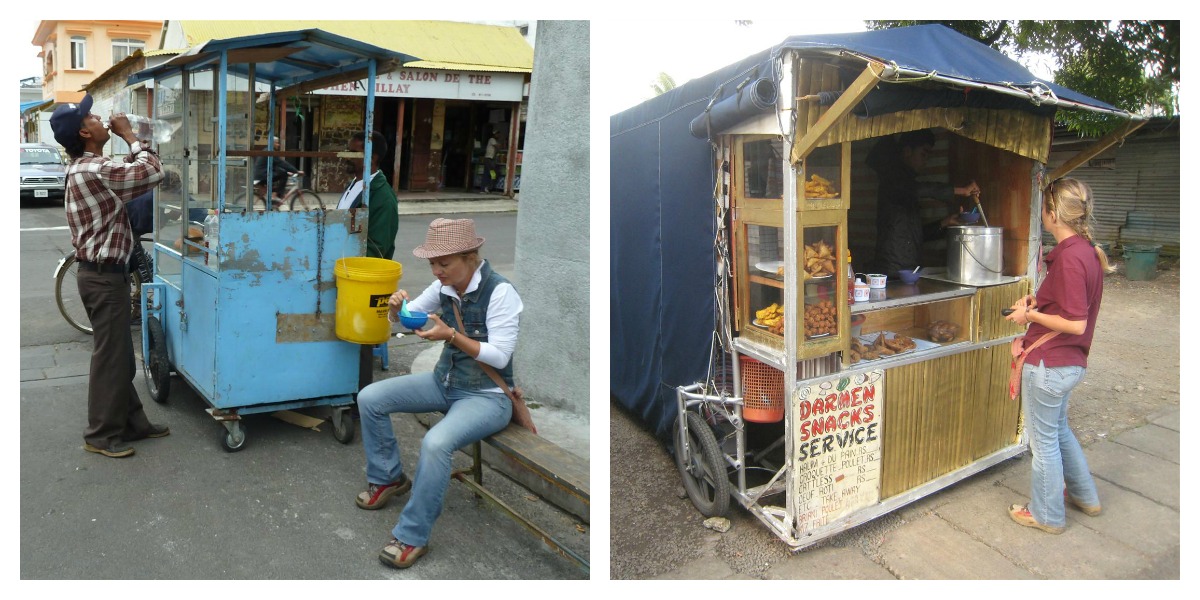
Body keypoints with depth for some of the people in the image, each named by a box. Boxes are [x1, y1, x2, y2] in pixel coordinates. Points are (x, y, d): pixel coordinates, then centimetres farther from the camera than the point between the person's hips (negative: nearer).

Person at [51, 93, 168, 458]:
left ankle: (131, 422, 26)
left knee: (120, 354, 16)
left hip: (102, 271, 10)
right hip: (103, 276, -10)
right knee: (109, 356, -1)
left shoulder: (85, 167, 12)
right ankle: (101, 435, 10)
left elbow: (131, 174, 17)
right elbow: (153, 172, -23)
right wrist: (129, 135, -10)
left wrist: (128, 141, 7)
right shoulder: (94, 171, -21)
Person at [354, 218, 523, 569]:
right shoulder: (444, 287, -1)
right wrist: (397, 307, -12)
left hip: (487, 395, -7)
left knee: (435, 443, -32)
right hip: (445, 382, 8)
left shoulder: (500, 292, -20)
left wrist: (452, 336, -30)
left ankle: (412, 537, -13)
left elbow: (500, 356, -22)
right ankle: (387, 478, 20)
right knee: (370, 398, -1)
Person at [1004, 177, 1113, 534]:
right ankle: (1084, 496, 43)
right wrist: (1038, 302, 7)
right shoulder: (1086, 250, 6)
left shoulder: (1070, 257, -24)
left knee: (1044, 441, 8)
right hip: (1069, 363, 10)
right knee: (1058, 430, 27)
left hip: (1049, 365, -10)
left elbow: (1075, 324, -25)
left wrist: (1031, 315, -14)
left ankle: (1047, 515, 25)